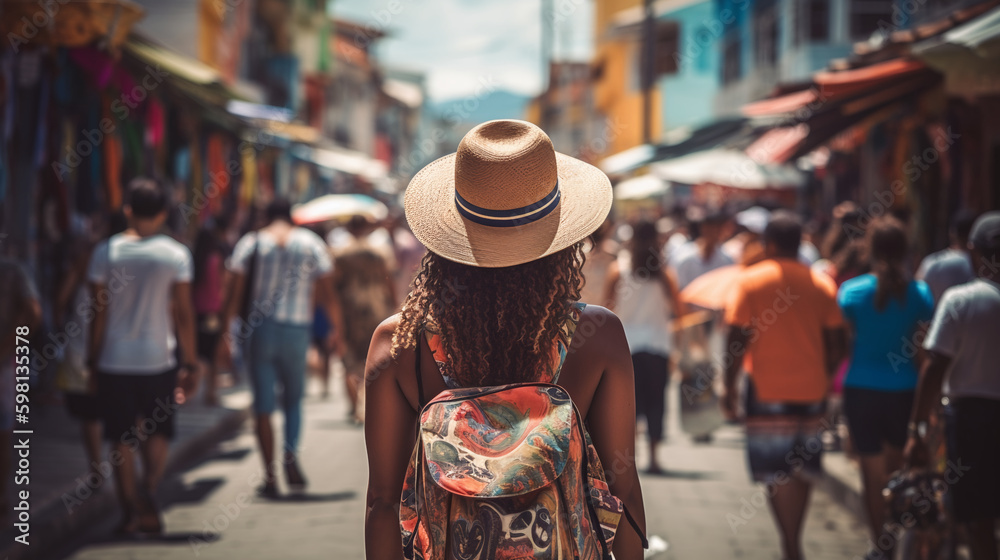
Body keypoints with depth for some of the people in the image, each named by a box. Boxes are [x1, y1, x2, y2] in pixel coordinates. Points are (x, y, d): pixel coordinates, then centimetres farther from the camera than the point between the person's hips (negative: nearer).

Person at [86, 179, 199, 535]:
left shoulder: (106, 251, -3)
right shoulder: (175, 254, -4)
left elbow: (99, 313, -2)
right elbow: (184, 314, -4)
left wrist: (92, 359, 6)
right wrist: (190, 363, 2)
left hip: (114, 361, 0)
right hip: (158, 358, 0)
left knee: (121, 440, 7)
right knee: (157, 434, 11)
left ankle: (130, 512, 7)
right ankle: (148, 492, -13)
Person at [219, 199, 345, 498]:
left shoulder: (250, 242, 3)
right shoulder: (311, 242, 4)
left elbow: (233, 292, -3)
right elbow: (327, 293, 1)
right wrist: (337, 328, 12)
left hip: (258, 330, 0)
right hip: (296, 329, 0)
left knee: (263, 406, 5)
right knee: (293, 398, 17)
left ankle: (270, 477, 1)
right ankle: (290, 454, -8)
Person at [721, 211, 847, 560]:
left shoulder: (751, 282, -5)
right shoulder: (822, 284, 5)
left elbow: (738, 339, -9)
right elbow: (836, 344, 5)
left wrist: (730, 386, -1)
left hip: (767, 390, -4)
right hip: (811, 389, 4)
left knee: (776, 473, -2)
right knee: (802, 468, 17)